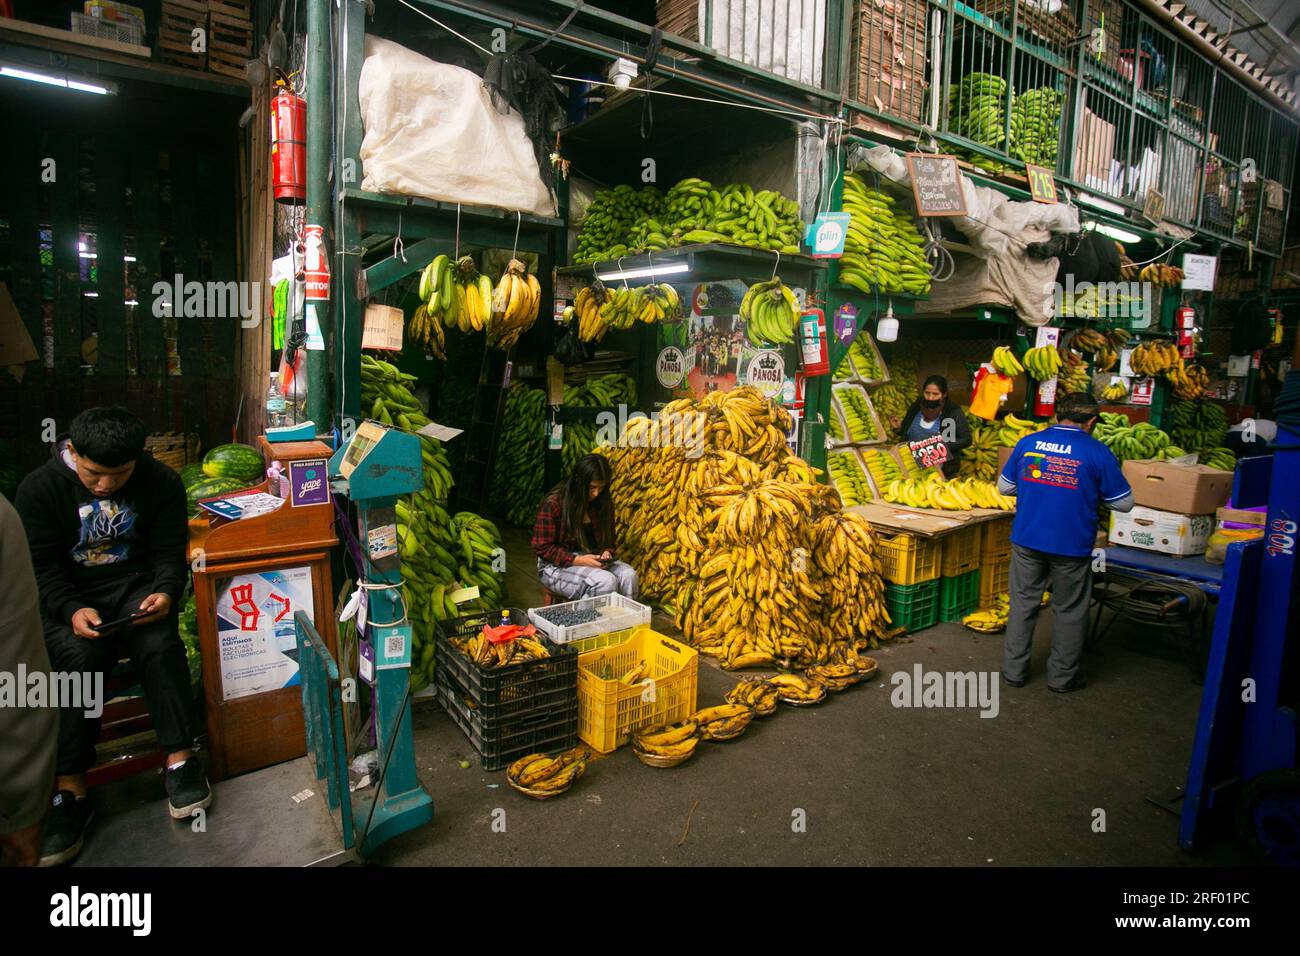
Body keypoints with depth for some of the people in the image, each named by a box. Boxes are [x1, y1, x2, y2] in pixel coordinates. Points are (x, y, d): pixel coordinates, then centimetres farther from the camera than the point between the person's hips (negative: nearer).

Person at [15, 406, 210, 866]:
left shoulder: (161, 482, -4)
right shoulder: (39, 488, -5)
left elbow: (169, 552, 1)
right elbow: (41, 565, -5)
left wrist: (165, 592, -20)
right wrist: (72, 610, -23)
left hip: (136, 584, 0)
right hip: (67, 596, 0)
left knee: (160, 644, -29)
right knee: (78, 657, -28)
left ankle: (180, 760, -19)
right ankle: (70, 790, -21)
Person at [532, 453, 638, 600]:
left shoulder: (603, 503, 1)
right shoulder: (553, 504, -17)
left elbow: (607, 538, 15)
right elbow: (542, 548, -15)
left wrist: (606, 551, -8)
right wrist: (577, 560, -23)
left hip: (591, 560, 6)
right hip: (558, 566, -6)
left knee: (629, 575, -22)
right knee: (606, 581, -30)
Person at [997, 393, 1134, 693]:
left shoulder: (1027, 442, 0)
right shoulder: (1097, 452, -8)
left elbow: (1004, 486, 9)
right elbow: (1124, 502, 0)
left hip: (1026, 540, 3)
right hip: (1072, 545, -2)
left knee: (1023, 604, 14)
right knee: (1069, 611, 14)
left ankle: (1014, 670, 23)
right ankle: (1062, 677, 26)